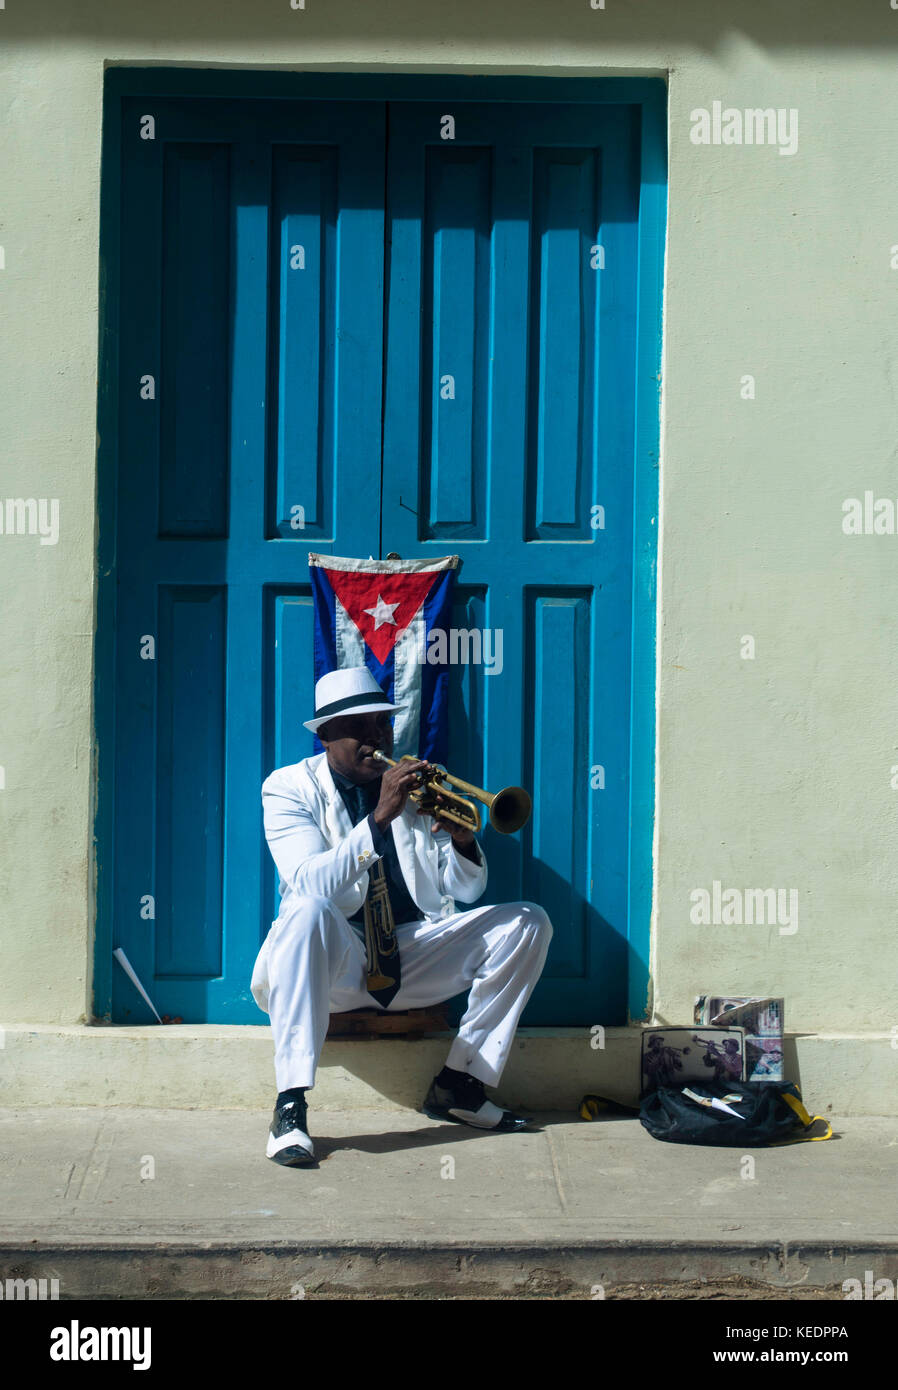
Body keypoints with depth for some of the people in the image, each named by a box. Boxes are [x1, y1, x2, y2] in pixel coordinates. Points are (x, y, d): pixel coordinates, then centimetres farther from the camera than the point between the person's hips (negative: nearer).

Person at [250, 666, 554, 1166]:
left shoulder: (418, 785, 11)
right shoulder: (289, 788, -1)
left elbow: (468, 890, 6)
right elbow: (309, 884, -19)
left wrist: (462, 839, -17)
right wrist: (380, 817, -29)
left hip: (413, 954, 5)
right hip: (332, 960, -4)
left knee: (528, 923, -10)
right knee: (308, 912, -38)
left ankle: (460, 1084, -8)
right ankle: (290, 1106, -37)